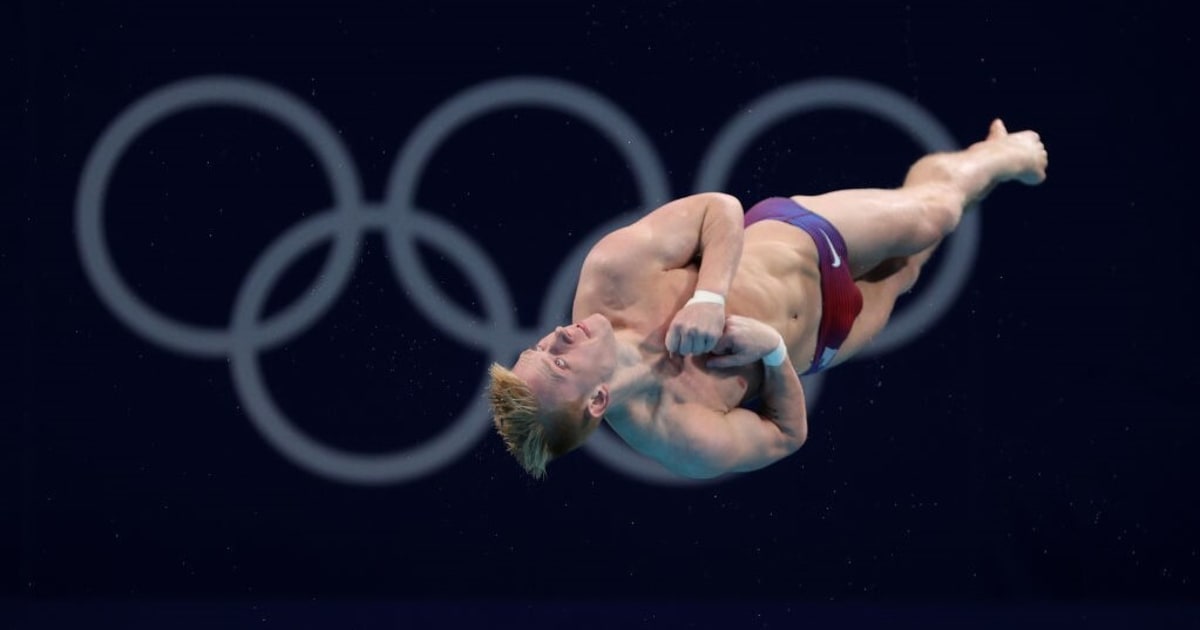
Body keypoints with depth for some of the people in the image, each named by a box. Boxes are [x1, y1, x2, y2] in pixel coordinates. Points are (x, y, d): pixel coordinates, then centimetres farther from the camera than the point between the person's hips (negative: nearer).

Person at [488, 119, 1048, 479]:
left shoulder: (614, 273, -39)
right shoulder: (685, 444, -42)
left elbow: (720, 208, -28)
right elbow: (787, 435, -21)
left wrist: (709, 296, -44)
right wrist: (773, 353, -36)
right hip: (813, 339, -1)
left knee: (931, 208, 20)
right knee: (936, 209, 13)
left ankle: (1005, 155, 62)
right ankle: (1004, 156, 55)